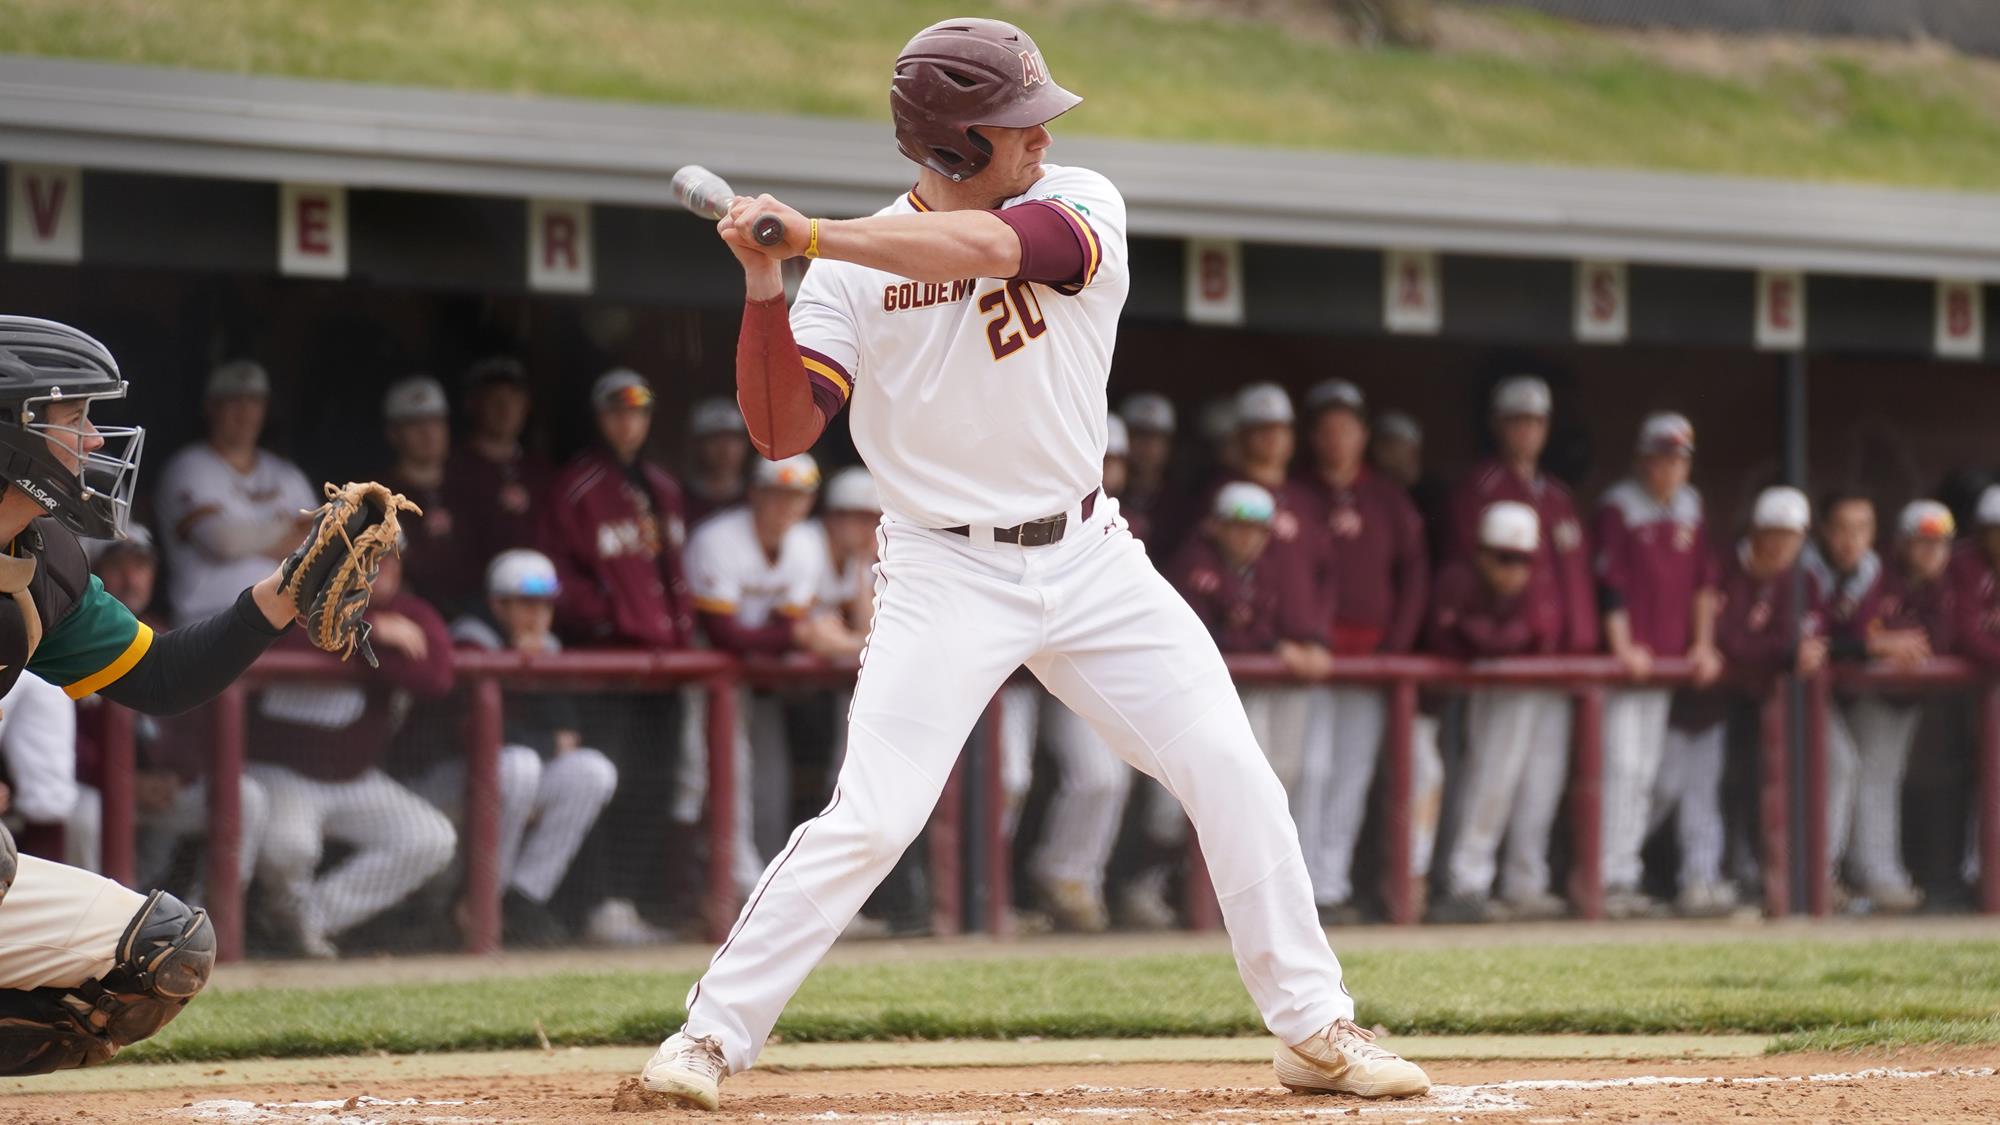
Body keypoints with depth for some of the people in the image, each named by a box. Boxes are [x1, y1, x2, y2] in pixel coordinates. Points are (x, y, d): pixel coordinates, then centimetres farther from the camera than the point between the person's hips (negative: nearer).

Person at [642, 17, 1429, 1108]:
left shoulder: (1080, 207, -5)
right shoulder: (858, 269, -6)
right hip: (947, 576, -3)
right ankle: (712, 1033, -2)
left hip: (1087, 559, 3)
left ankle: (1314, 1028, 9)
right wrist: (766, 285, -24)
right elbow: (781, 430, -11)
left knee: (1232, 773, -2)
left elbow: (986, 247, -27)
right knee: (869, 820, -13)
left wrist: (814, 236, -32)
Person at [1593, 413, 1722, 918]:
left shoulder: (1690, 507, 12)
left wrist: (1702, 644, 7)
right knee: (1621, 763, -12)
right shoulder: (1619, 506, -7)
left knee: (1646, 769, 7)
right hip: (1626, 659, -7)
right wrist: (1622, 647, -18)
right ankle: (1606, 877, -12)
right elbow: (1609, 582, -12)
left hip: (1667, 660, 7)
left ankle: (1626, 875, 10)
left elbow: (1703, 579, 15)